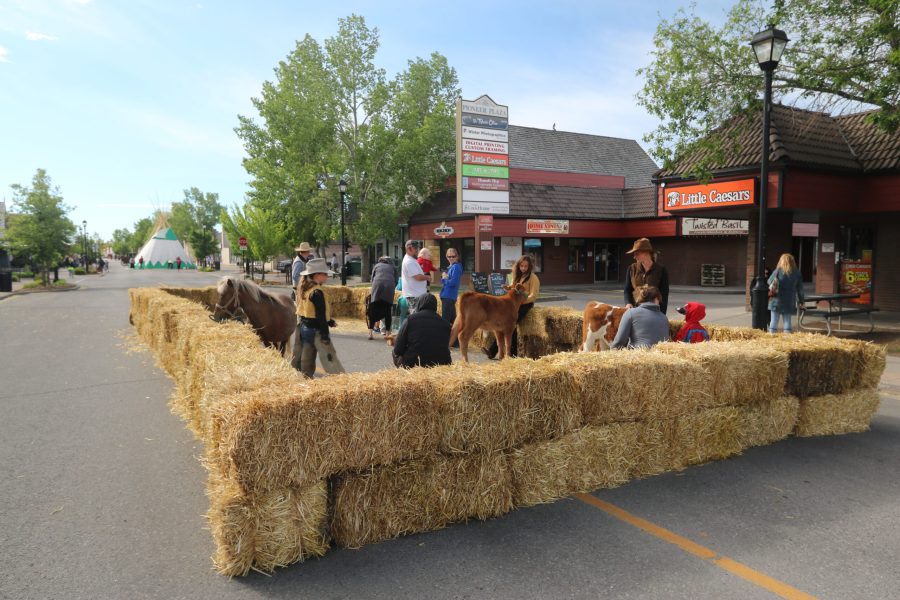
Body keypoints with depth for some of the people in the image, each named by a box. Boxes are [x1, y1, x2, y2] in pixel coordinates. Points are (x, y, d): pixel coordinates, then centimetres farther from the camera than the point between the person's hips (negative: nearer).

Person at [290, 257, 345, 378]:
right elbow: (320, 315, -21)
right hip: (315, 329, -9)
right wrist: (325, 335, -18)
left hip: (303, 326, 9)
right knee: (329, 357, -5)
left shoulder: (304, 289, 9)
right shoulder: (317, 292, -20)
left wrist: (329, 321, 15)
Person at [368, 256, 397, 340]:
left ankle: (370, 332, -6)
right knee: (387, 311, 6)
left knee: (373, 310, 1)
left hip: (377, 285, 0)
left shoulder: (377, 266, 24)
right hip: (389, 286, 1)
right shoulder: (392, 267, 25)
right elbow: (396, 281, 17)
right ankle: (387, 333, 6)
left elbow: (372, 278, 21)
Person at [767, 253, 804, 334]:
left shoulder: (778, 271, -6)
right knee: (787, 321, 8)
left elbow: (770, 282, 3)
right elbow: (800, 289, 7)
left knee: (774, 321, 3)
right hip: (789, 302, 2)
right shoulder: (797, 273, 2)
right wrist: (801, 301, 14)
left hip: (777, 300, -2)